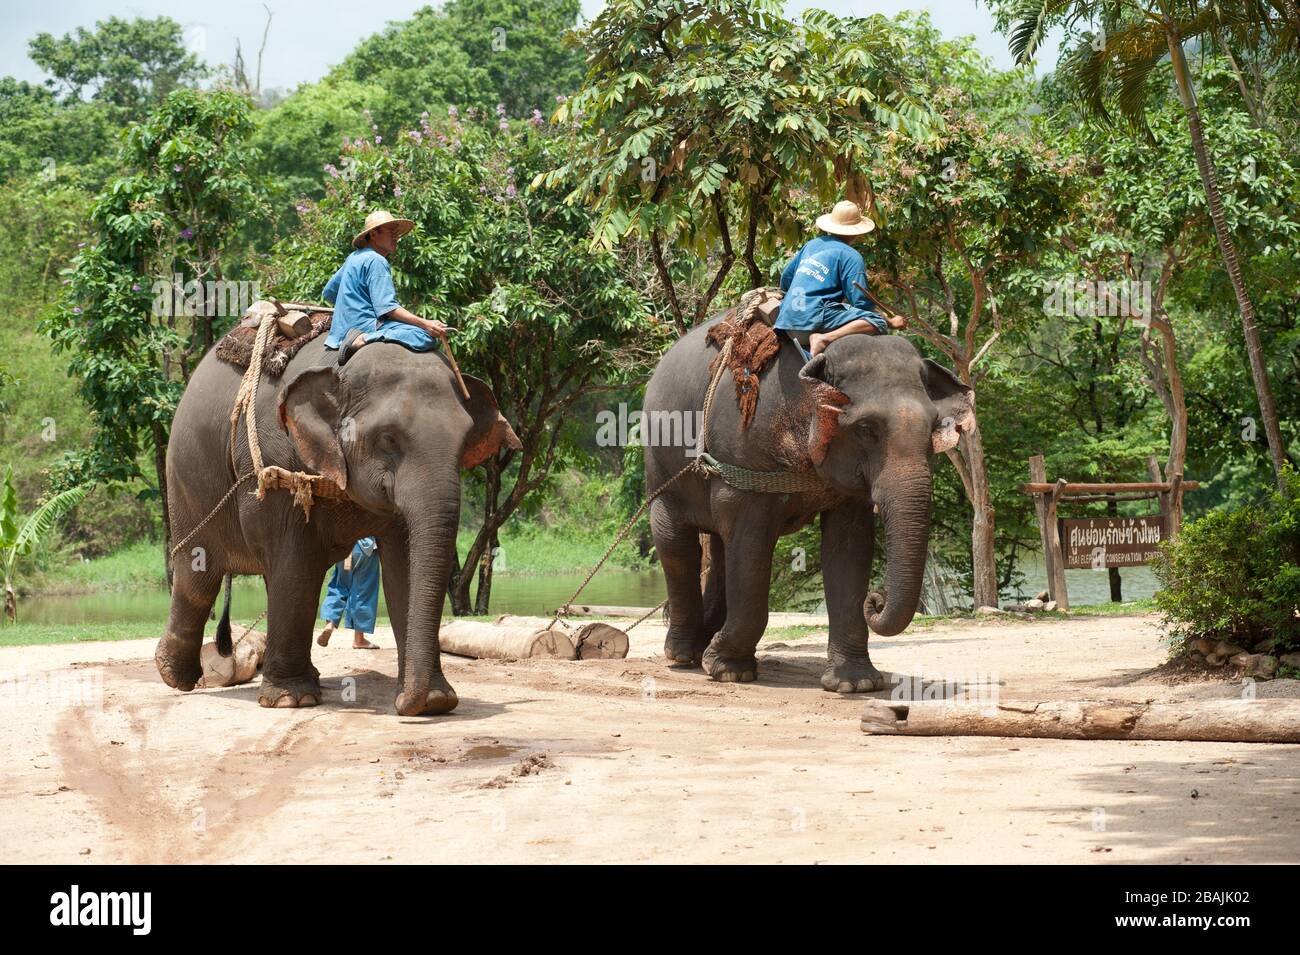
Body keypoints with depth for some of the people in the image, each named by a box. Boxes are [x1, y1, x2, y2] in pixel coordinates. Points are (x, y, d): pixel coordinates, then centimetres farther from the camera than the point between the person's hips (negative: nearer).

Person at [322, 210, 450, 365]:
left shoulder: (353, 258, 18)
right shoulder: (376, 261, -12)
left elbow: (328, 293, 27)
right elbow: (387, 307, -21)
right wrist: (424, 324, -26)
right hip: (366, 325, -10)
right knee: (427, 337, -30)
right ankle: (363, 340, -25)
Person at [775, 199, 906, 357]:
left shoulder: (812, 244, 21)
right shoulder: (851, 256, -1)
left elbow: (785, 278, 30)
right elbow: (862, 302, -7)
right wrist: (890, 322, 5)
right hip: (814, 319, -8)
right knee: (878, 321, -16)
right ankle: (825, 339, -30)